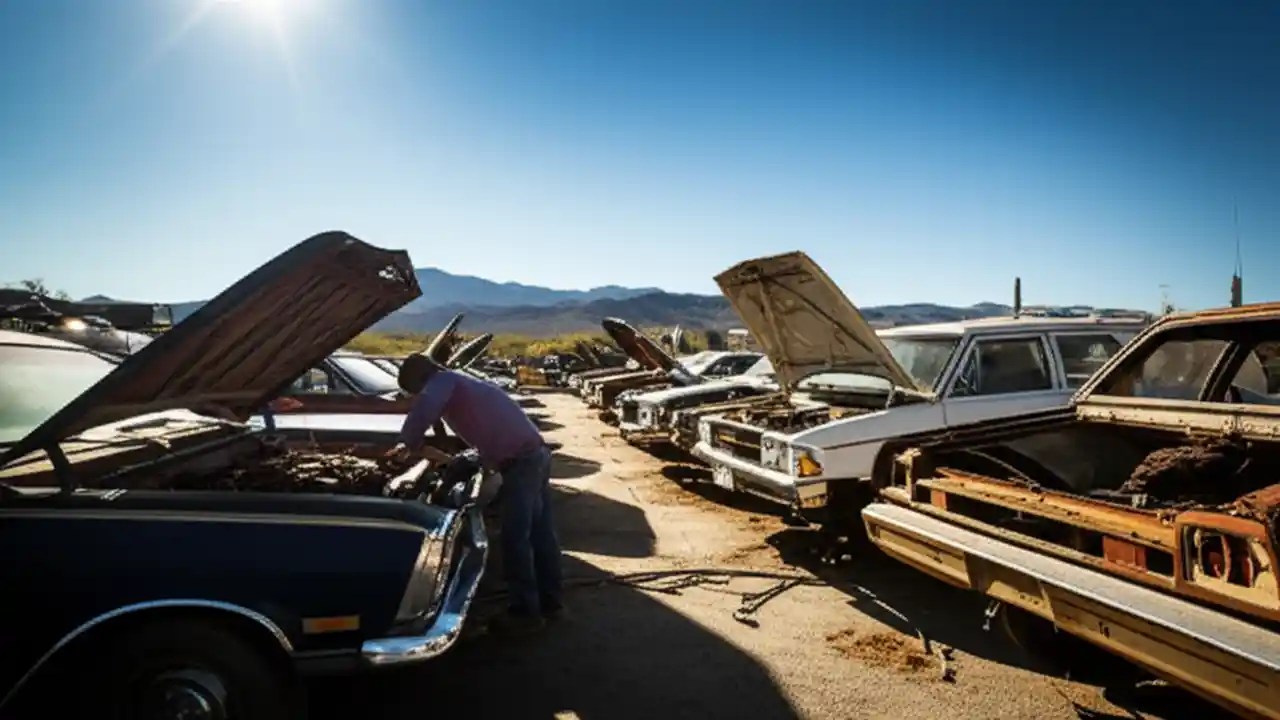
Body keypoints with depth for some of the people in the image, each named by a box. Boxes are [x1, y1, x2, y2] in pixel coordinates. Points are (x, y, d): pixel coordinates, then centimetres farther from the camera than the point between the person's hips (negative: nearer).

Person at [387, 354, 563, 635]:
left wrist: (410, 444, -8)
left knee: (516, 538, -2)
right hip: (537, 453, 10)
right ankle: (550, 601, 26)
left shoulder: (444, 381, 0)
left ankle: (526, 611, 7)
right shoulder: (465, 384, 27)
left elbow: (424, 408, -23)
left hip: (520, 460, -10)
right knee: (541, 533, 16)